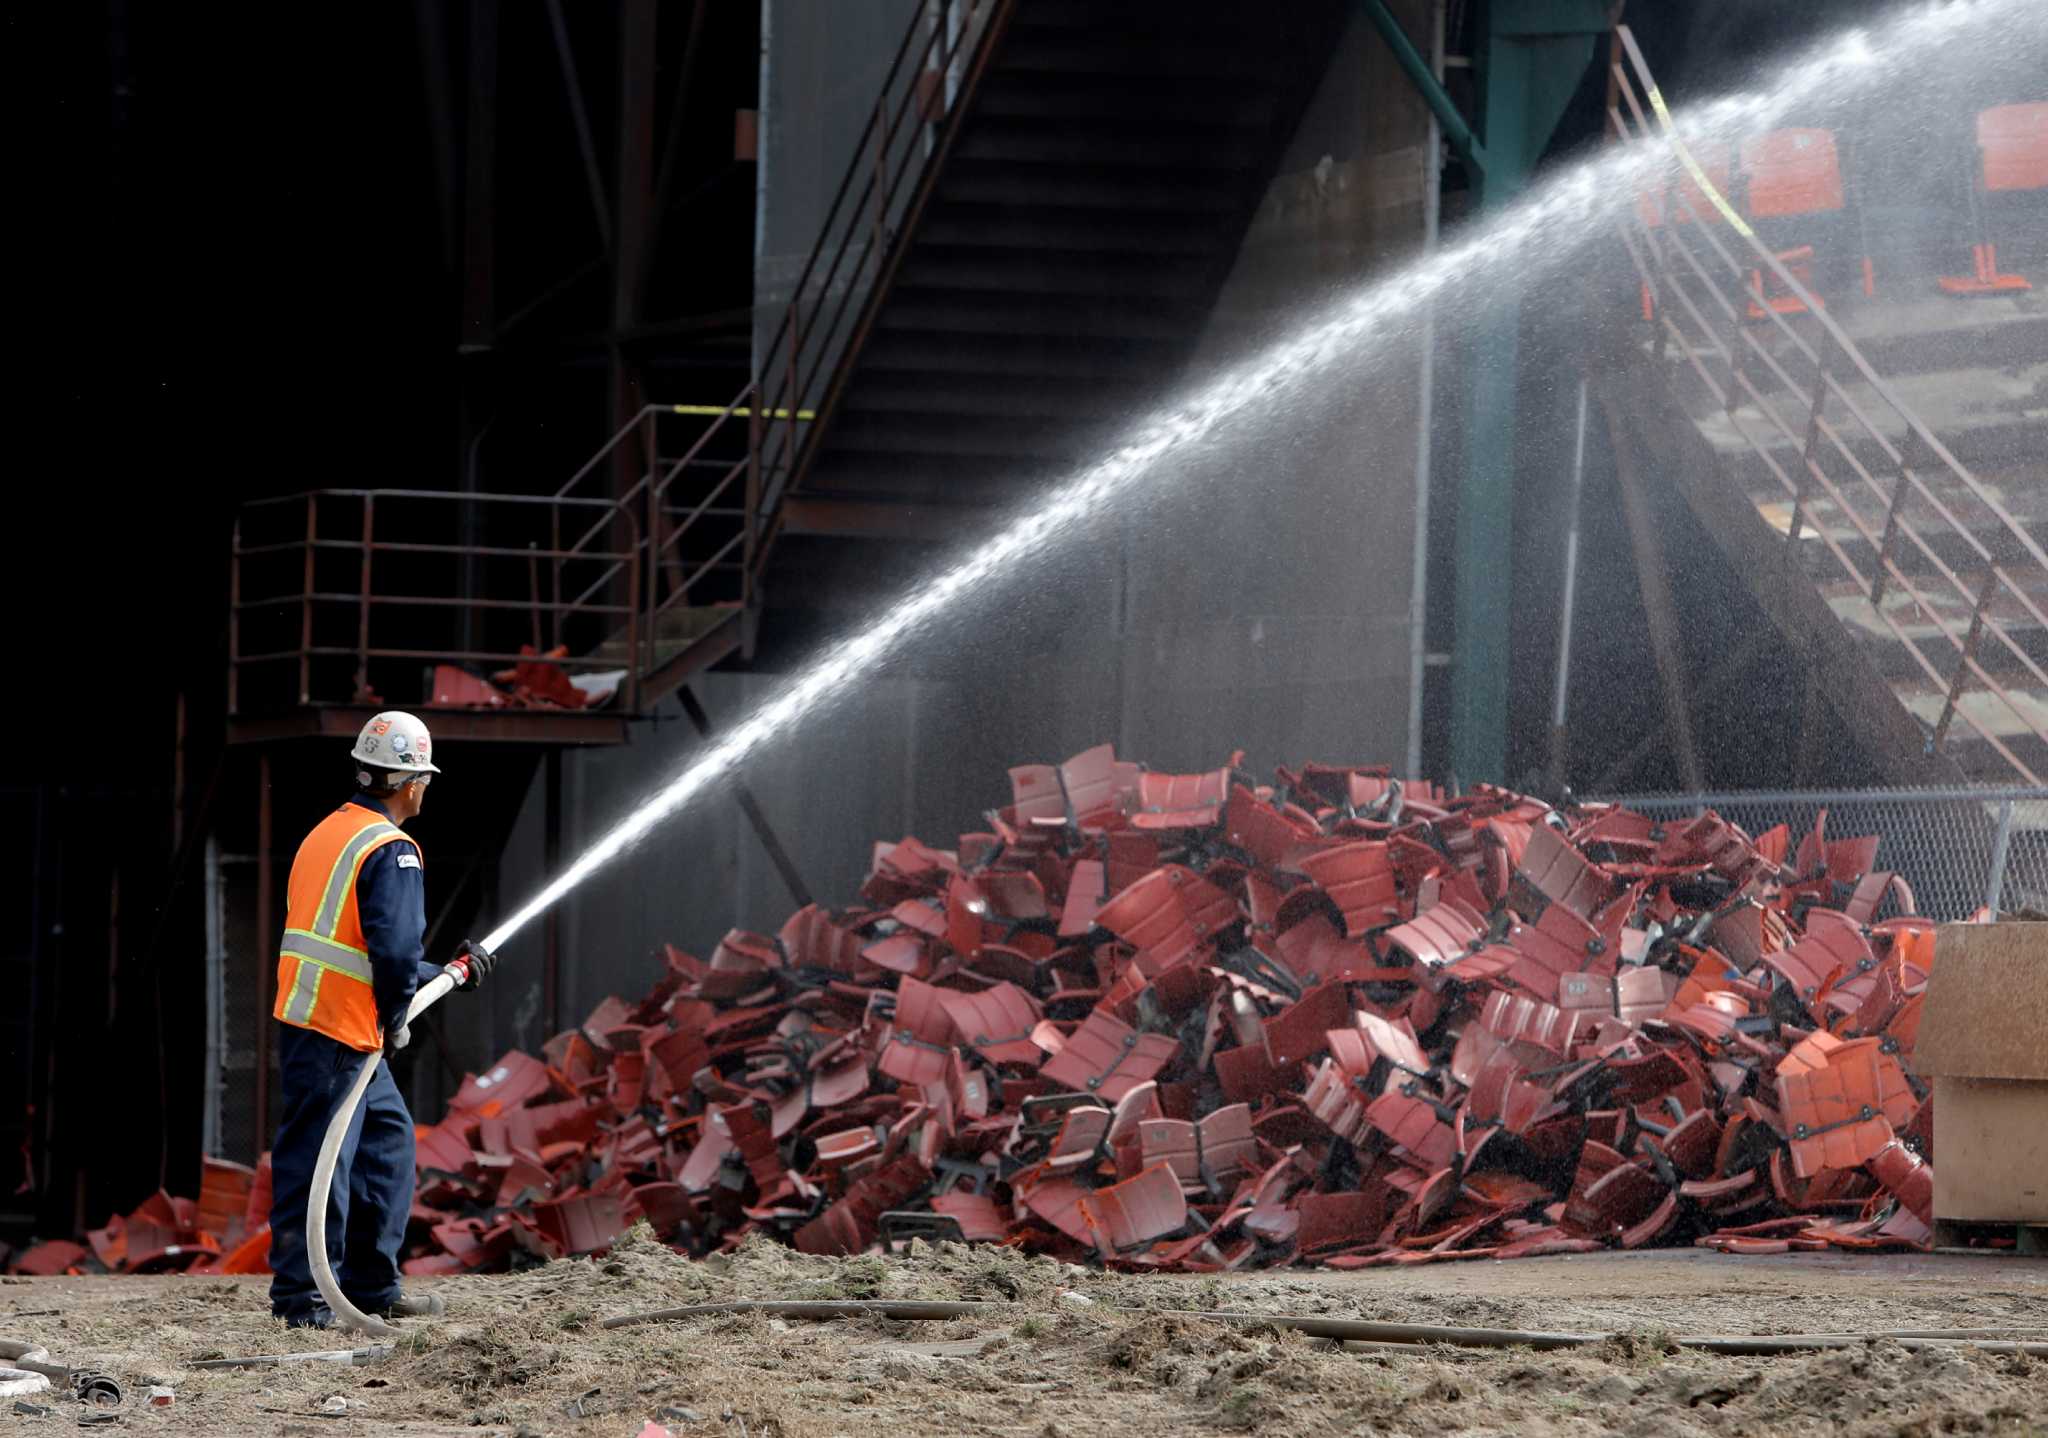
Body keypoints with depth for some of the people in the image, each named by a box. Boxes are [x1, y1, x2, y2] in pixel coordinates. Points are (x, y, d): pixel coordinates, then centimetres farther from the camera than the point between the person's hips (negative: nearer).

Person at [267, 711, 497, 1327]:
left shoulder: (327, 834, 18)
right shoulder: (391, 851, -12)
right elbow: (395, 948, -24)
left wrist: (448, 972, 31)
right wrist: (394, 1021, -8)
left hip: (304, 1014, 10)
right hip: (342, 1029, -10)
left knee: (387, 1141, 17)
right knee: (319, 1160, -6)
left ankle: (372, 1287, 22)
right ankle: (300, 1294, -3)